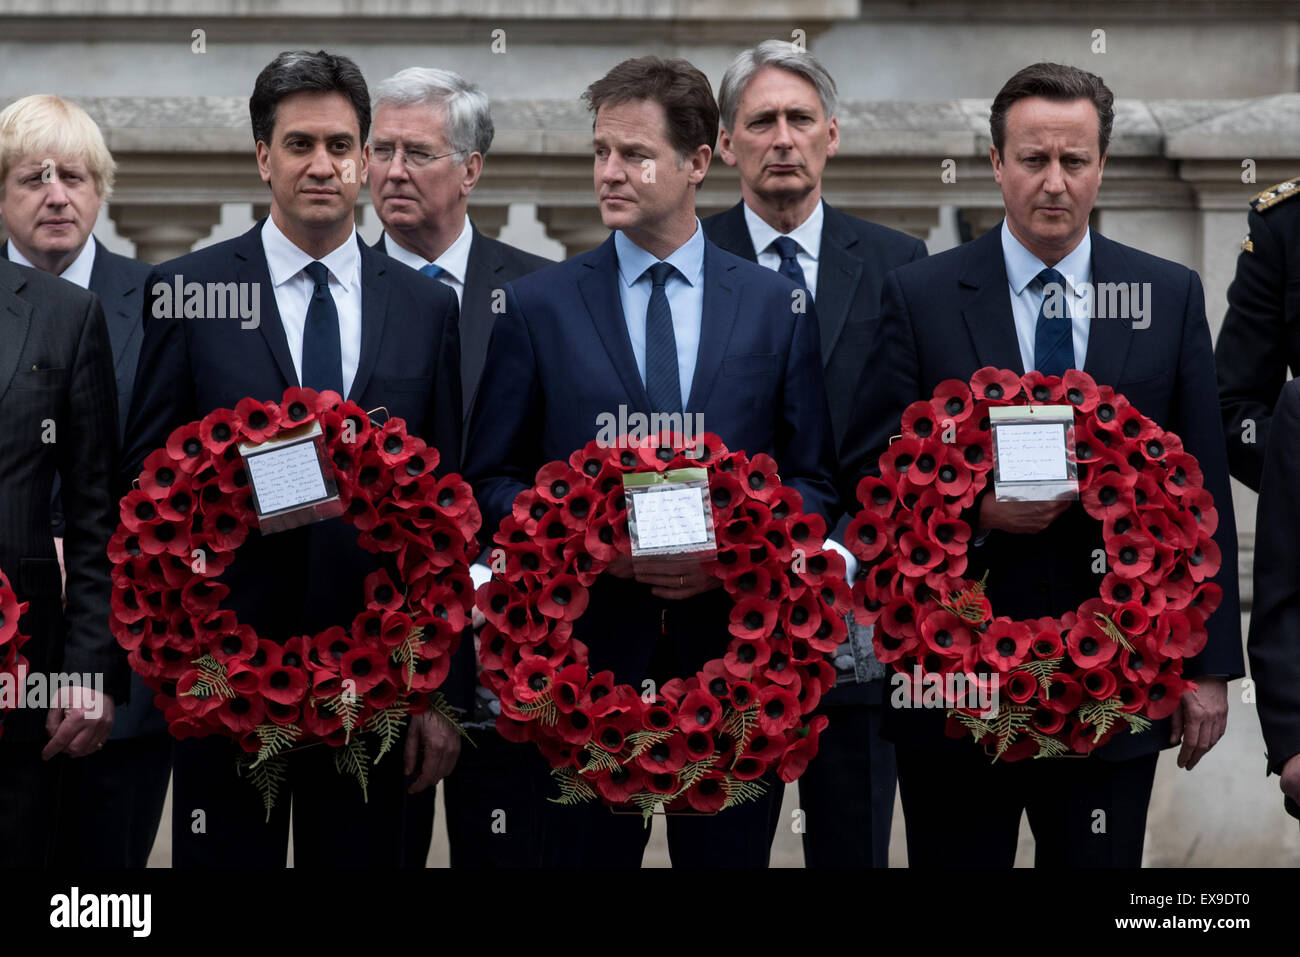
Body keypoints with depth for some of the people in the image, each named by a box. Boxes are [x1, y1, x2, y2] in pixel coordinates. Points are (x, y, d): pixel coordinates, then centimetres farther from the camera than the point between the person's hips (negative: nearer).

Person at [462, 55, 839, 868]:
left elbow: (814, 479, 7)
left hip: (733, 640, 1)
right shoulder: (540, 305, 4)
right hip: (588, 644, -1)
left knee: (729, 855, 7)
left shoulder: (777, 306, 7)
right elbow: (492, 479, 4)